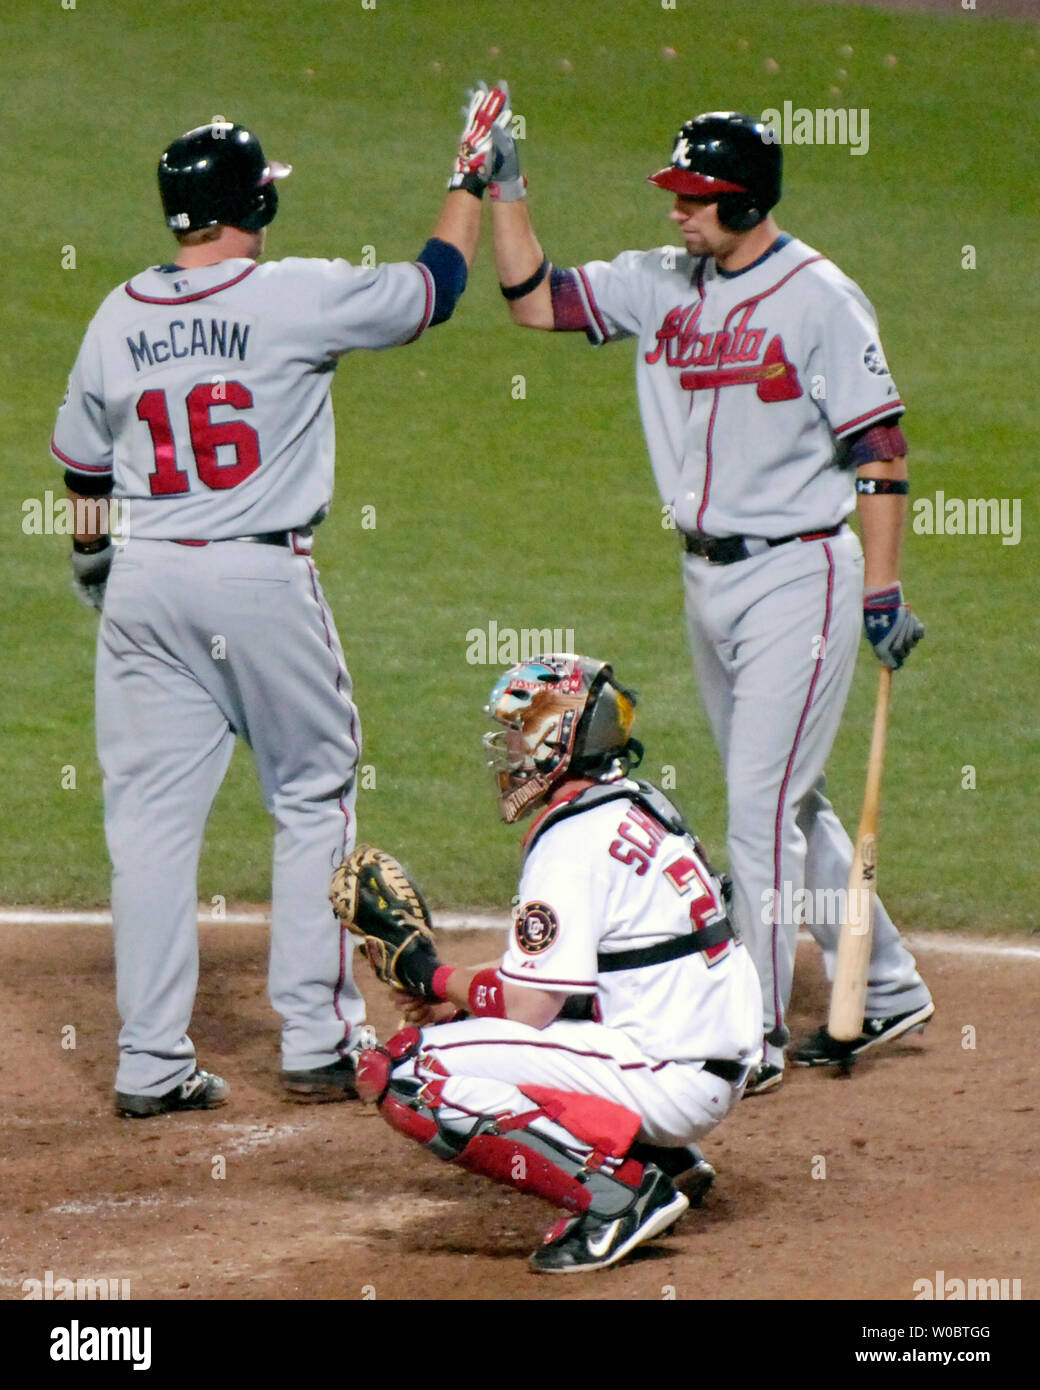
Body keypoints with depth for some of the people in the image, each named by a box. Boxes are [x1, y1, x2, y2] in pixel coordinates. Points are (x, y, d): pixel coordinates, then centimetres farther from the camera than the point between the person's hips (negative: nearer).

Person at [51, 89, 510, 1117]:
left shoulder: (118, 318, 4)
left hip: (144, 581, 4)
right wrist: (471, 179, 17)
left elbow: (81, 466, 16)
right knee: (312, 802, 10)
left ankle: (151, 1062, 5)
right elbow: (433, 288, 1)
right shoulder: (296, 297, -10)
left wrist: (92, 558, 35)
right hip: (264, 580, -4)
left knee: (151, 818, 6)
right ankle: (316, 1042, 10)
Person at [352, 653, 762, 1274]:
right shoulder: (640, 806, 14)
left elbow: (529, 1007, -16)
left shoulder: (572, 839, -14)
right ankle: (669, 1160, 17)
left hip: (670, 1079, -10)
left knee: (404, 1072, -15)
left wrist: (430, 975, 0)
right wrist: (460, 993, 15)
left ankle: (615, 1188, -17)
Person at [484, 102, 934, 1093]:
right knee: (785, 805, 15)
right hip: (707, 581, 8)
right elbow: (535, 299, 9)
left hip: (798, 576, -7)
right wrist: (505, 190, -1)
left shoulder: (817, 298, -12)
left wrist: (882, 587, -16)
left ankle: (755, 1038, -4)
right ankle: (886, 990, 29)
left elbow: (880, 445, -12)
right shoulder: (661, 284, 6)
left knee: (760, 807, -9)